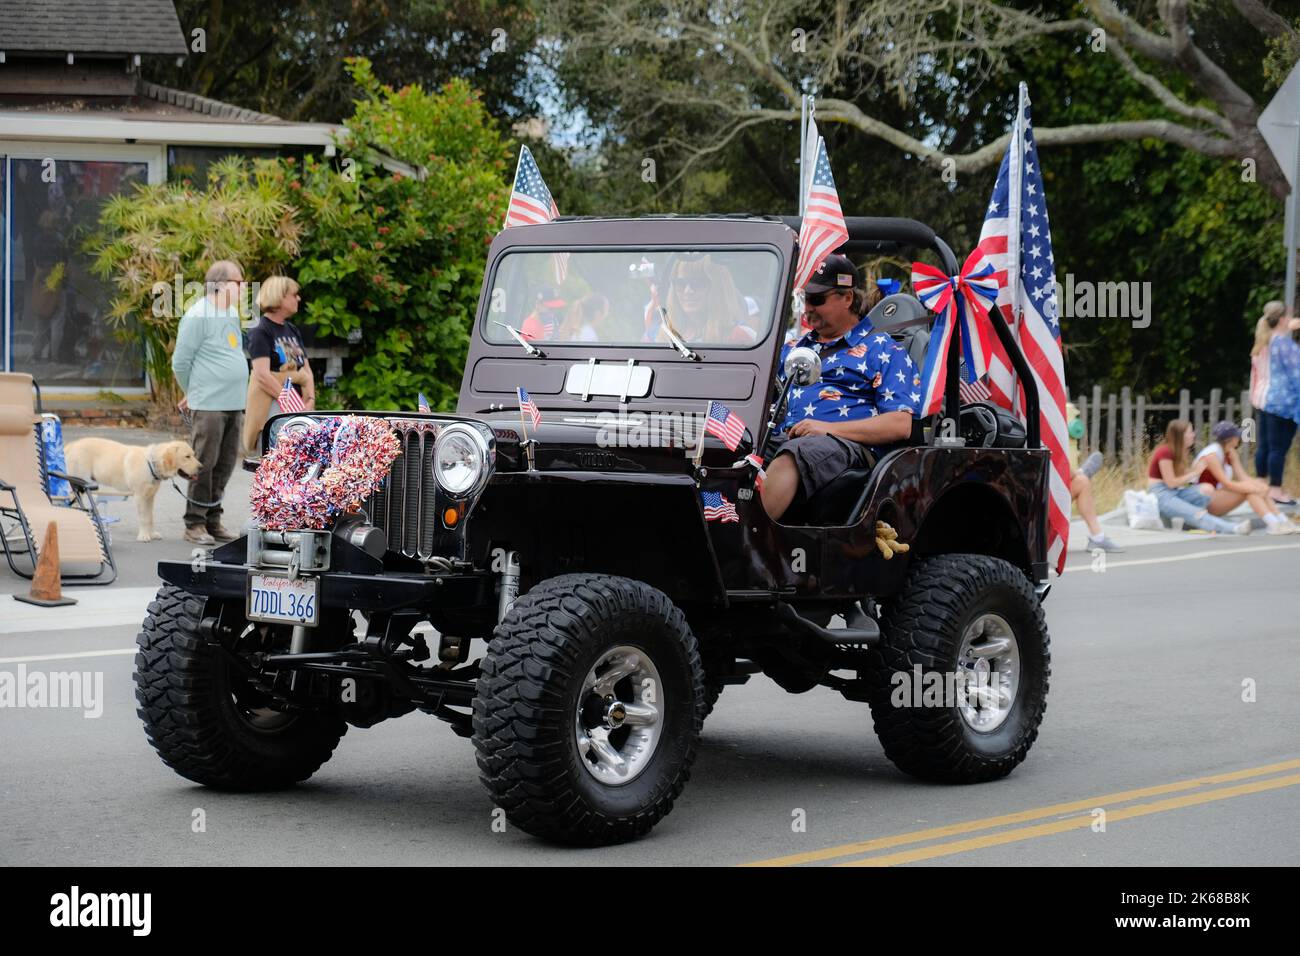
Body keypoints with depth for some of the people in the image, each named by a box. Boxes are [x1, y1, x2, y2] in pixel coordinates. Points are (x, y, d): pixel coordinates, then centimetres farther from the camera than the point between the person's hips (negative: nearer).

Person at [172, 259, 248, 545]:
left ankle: (212, 521, 19)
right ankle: (195, 524, 1)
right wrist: (193, 394, 8)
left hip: (234, 404, 8)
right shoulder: (198, 316, -11)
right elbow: (180, 363, -6)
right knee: (204, 465, -5)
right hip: (209, 405, -8)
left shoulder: (232, 314, 15)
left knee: (225, 466, 11)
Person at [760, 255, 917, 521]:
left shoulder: (883, 350, 13)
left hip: (849, 446, -5)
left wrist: (828, 428, -9)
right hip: (783, 442, 5)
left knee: (791, 456, -40)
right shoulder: (793, 348, 34)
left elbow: (900, 425, 0)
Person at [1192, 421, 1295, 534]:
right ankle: (1273, 524, -35)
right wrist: (1254, 488, -28)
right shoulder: (1211, 455, -20)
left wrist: (1259, 484, -23)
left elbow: (1243, 477, -4)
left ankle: (1283, 521, -19)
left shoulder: (1230, 452, 6)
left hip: (1218, 498, 8)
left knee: (1259, 483, -10)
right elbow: (1227, 484, -26)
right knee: (1249, 490, -25)